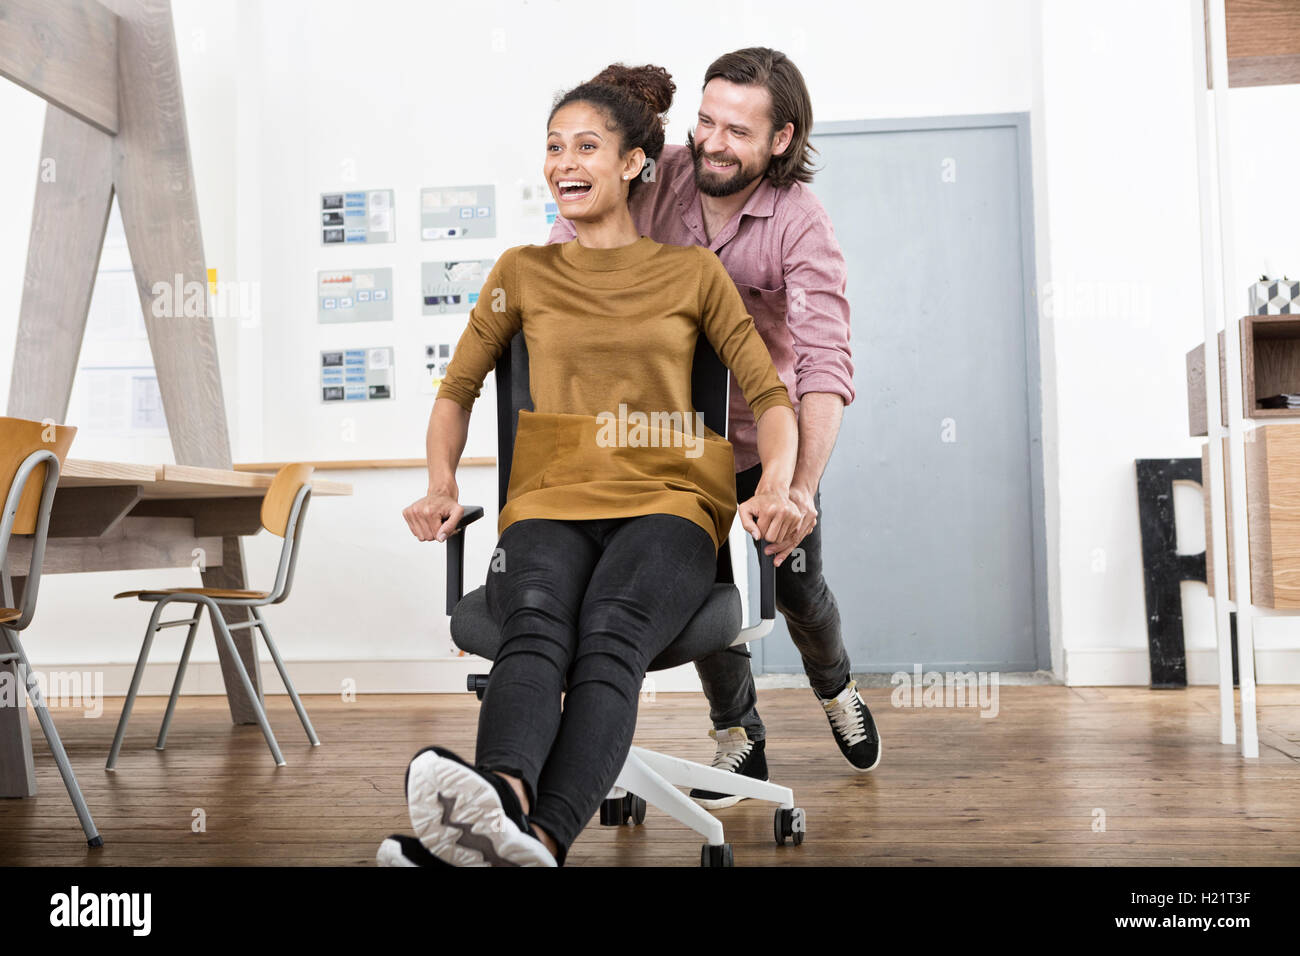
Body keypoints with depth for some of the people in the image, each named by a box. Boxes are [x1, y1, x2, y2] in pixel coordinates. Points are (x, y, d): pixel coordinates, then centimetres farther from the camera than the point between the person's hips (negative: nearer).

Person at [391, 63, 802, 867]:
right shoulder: (523, 272, 20)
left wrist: (776, 485, -11)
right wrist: (442, 484, 1)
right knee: (537, 629, -34)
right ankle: (501, 797, -60)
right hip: (551, 501, 2)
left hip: (666, 500, -1)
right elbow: (458, 388, 21)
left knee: (611, 636, -34)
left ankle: (542, 839, -56)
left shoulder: (694, 271, 16)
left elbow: (770, 393, 10)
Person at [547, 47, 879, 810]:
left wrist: (803, 488, -47)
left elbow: (826, 364, -35)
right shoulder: (654, 181, -15)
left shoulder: (802, 227, -23)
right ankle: (740, 741, 29)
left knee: (796, 587, 12)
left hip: (770, 439, -2)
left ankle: (837, 689, 46)